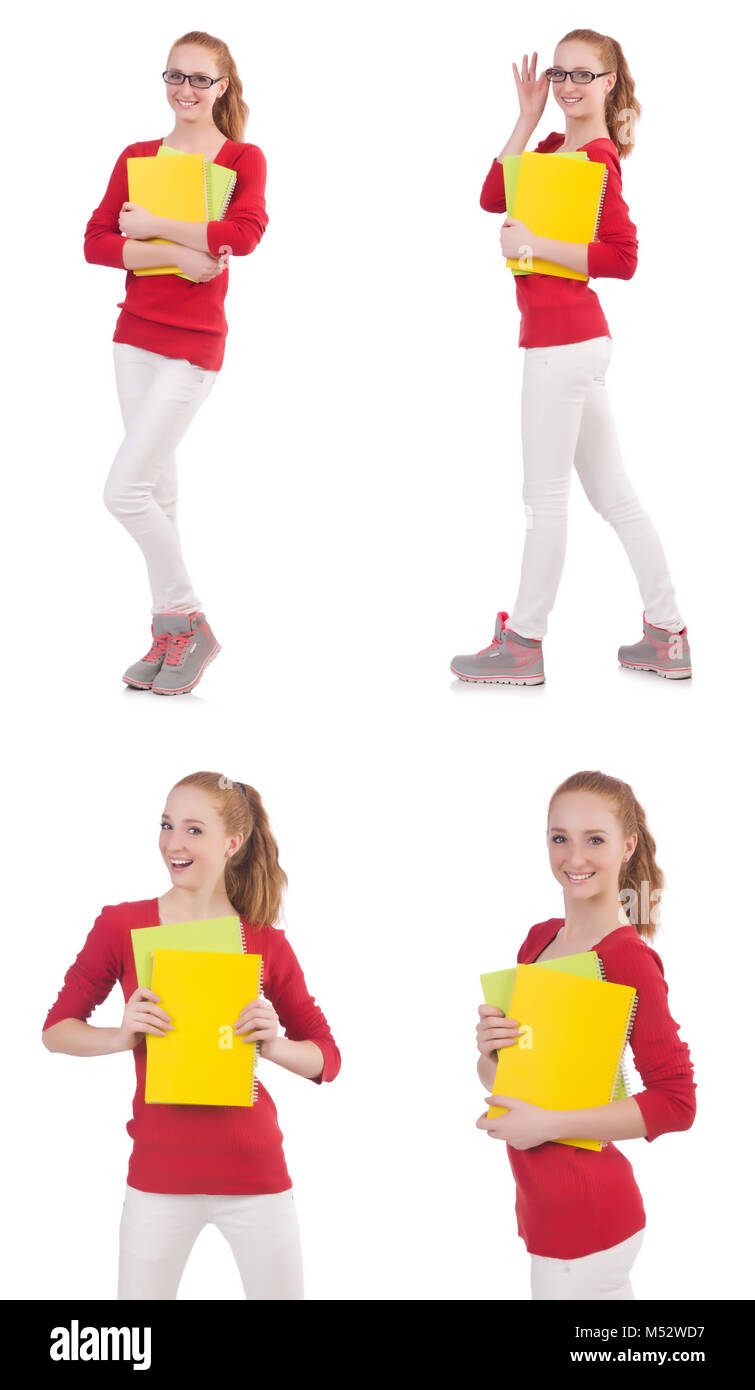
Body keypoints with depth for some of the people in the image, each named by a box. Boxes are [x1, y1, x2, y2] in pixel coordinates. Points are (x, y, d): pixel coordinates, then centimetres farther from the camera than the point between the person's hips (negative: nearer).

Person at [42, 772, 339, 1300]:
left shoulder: (267, 944, 1)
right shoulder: (123, 925, -1)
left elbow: (327, 1059, 6)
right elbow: (57, 1029, 6)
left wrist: (276, 1046, -14)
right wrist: (122, 1035, -13)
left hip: (255, 1175, 1)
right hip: (159, 1176, -1)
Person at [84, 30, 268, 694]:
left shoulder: (243, 158, -2)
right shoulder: (136, 157, 10)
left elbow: (244, 233, -21)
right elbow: (95, 241, 1)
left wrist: (153, 227, -13)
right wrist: (172, 255, -14)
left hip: (193, 345, -5)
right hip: (135, 336, 5)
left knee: (125, 491, -12)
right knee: (158, 489, 10)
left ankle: (190, 623, 4)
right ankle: (171, 635, 19)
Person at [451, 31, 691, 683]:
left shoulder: (597, 158, -12)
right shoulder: (556, 147, 14)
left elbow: (623, 258, -17)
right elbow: (494, 197, 8)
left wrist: (535, 244, -18)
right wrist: (529, 116, 6)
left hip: (562, 341, -10)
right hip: (574, 339, 10)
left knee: (545, 495, 0)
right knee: (613, 491, 12)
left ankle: (523, 643, 10)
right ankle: (667, 636, 17)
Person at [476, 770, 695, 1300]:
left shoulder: (628, 959, -15)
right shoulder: (540, 939, 7)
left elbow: (676, 1102, -18)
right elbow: (499, 1077, 13)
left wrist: (546, 1123, -20)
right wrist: (489, 1052, -10)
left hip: (583, 1214, -7)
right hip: (541, 1199, 7)